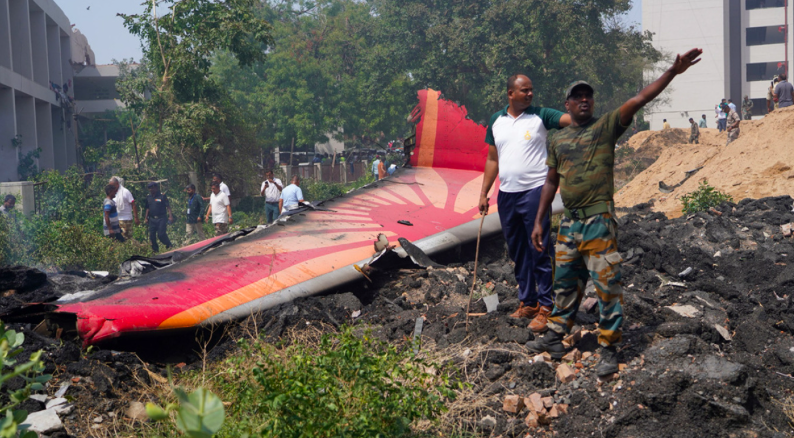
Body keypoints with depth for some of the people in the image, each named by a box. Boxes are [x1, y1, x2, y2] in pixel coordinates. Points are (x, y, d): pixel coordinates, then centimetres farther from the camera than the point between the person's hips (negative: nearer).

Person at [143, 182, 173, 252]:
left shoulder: (162, 196, -4)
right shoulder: (148, 197, 11)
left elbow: (168, 206, -6)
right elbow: (147, 209, 19)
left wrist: (170, 216, -15)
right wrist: (146, 218, 14)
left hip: (161, 219, -5)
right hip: (152, 219, 5)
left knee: (161, 234, -11)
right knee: (152, 235, 3)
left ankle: (169, 245, 12)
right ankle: (155, 249, 16)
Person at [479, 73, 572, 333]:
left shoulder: (541, 116, -1)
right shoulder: (496, 121, 11)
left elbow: (572, 119, -16)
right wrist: (484, 193, 13)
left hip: (535, 191, -5)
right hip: (507, 194, 5)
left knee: (539, 252, -4)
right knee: (517, 252, 13)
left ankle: (545, 307, 4)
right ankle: (527, 302, 25)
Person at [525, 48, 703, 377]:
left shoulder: (606, 126, -1)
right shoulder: (558, 140, 11)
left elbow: (640, 99, -13)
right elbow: (551, 182, 16)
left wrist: (673, 71, -23)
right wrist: (538, 222, 14)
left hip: (599, 221, -5)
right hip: (569, 222, 5)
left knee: (607, 285, -2)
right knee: (565, 282, 15)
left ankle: (609, 350, 8)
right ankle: (555, 339, 28)